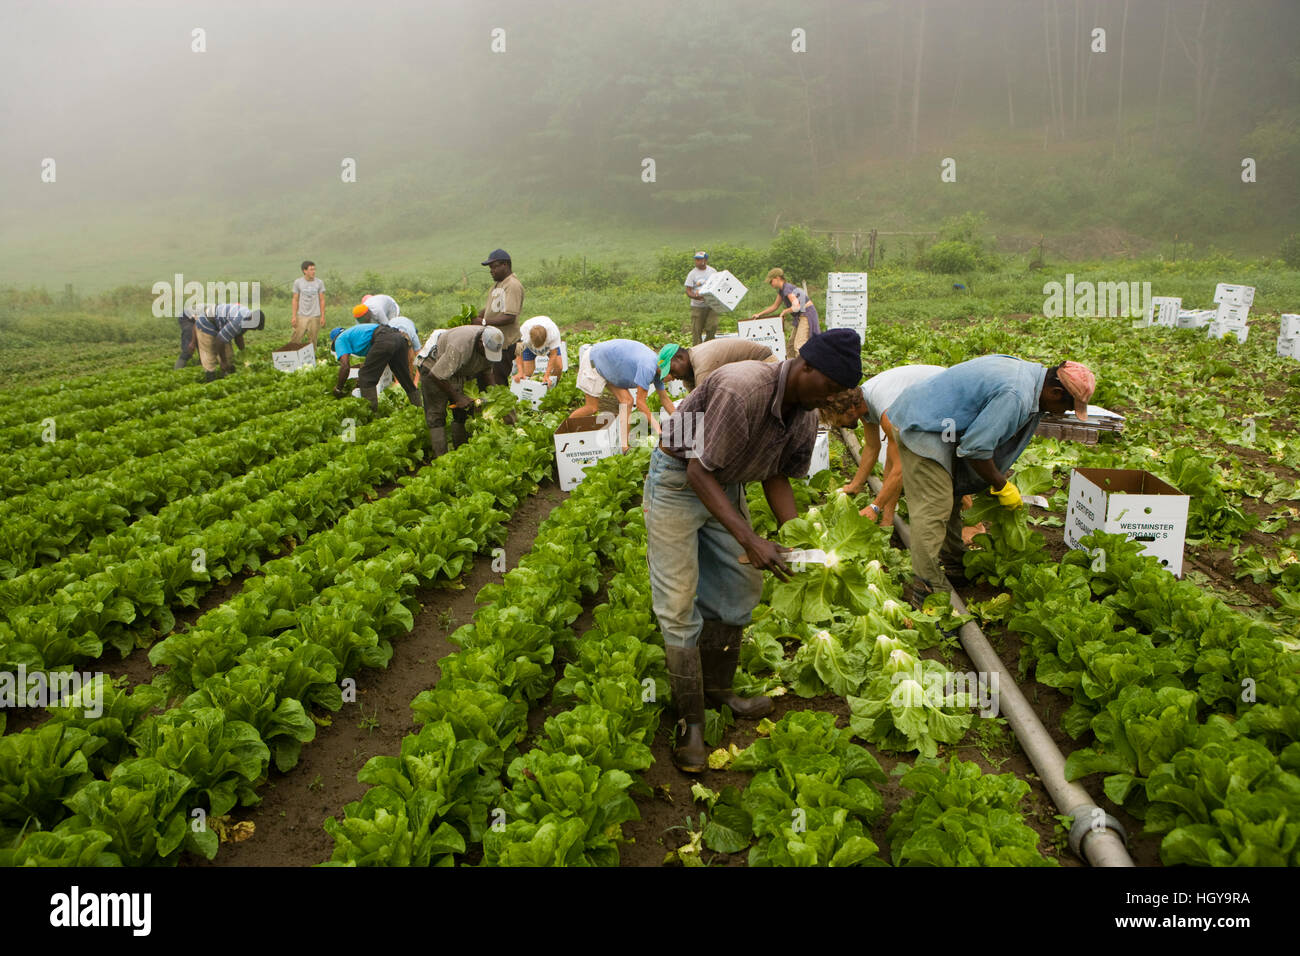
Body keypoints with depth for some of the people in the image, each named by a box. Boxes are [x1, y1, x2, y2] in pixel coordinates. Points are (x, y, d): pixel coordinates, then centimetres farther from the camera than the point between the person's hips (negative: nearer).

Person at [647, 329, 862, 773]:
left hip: (725, 484, 8)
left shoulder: (805, 414, -8)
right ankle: (690, 719, 4)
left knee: (740, 588, 11)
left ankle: (717, 687, 30)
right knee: (679, 603, -7)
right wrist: (750, 541, -34)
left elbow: (776, 477, 4)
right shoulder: (741, 388, -34)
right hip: (676, 482, -8)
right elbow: (698, 472, -30)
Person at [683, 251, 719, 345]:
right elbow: (688, 291, -6)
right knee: (696, 330, -2)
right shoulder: (692, 274, -3)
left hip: (711, 305, 2)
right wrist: (696, 297, -26)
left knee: (712, 327, -8)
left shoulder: (713, 271, 6)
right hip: (697, 306, -2)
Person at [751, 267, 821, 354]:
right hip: (801, 316, 10)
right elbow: (775, 306, 23)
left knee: (799, 345, -18)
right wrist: (759, 314, 18)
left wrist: (784, 312, -11)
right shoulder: (781, 290, 12)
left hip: (807, 314, -10)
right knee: (790, 346, 11)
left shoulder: (787, 289, -18)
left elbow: (796, 307, -28)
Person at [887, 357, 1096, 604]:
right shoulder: (1016, 396, -25)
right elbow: (975, 448, -21)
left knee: (952, 492, 21)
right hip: (920, 426, -11)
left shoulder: (1027, 370, 8)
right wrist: (1002, 486, -6)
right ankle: (927, 586, -10)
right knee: (934, 505, -12)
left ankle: (952, 555, 35)